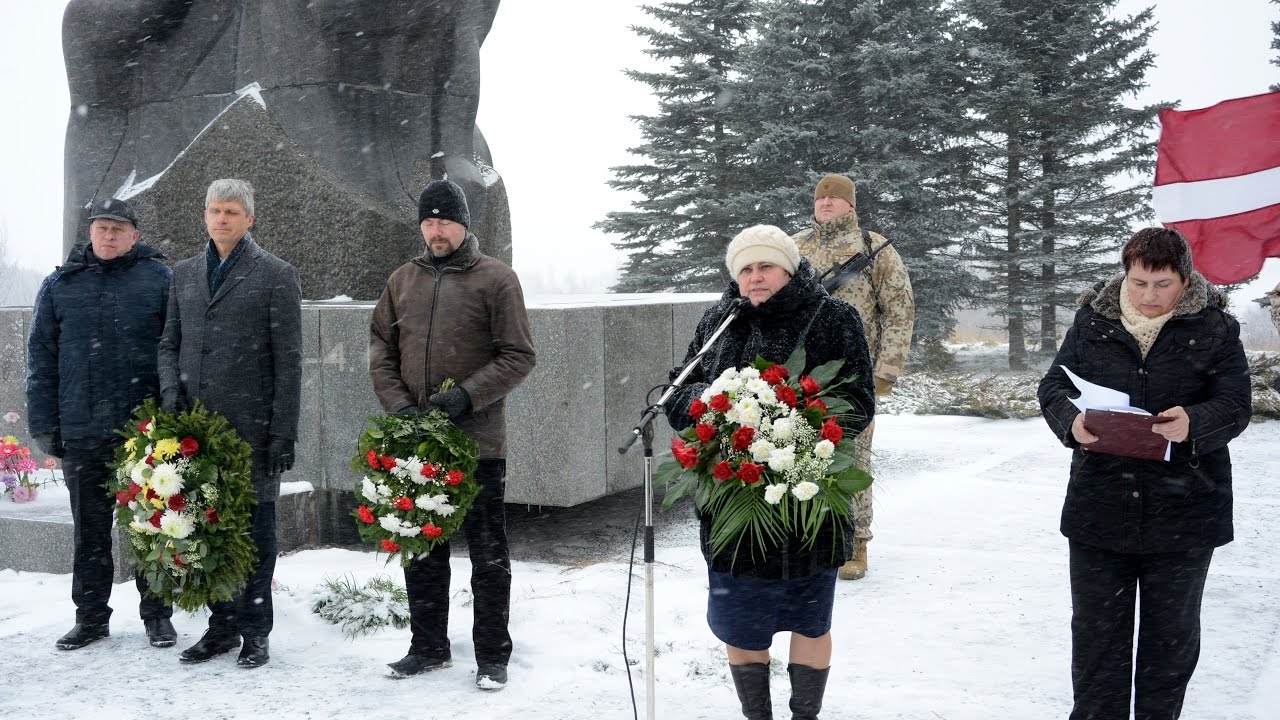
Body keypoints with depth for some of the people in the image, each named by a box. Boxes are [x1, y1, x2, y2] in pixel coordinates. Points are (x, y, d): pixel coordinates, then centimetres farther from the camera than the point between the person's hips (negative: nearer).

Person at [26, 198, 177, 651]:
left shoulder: (159, 281, 0)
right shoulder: (61, 285, 7)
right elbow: (41, 358, 8)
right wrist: (44, 424, 2)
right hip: (82, 434, 2)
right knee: (90, 530, 11)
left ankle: (157, 614, 20)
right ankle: (91, 617, 23)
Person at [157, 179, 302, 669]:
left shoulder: (276, 275, -1)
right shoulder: (184, 274, 15)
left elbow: (288, 361, -5)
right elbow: (169, 342, 19)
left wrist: (283, 432, -10)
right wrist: (171, 390, -1)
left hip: (252, 427, -5)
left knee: (254, 527, 2)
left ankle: (255, 631, 13)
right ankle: (222, 625, 22)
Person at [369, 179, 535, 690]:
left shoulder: (496, 279, -4)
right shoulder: (403, 280, 10)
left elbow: (518, 356, -6)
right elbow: (380, 347, 11)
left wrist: (467, 396, -17)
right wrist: (397, 403, -5)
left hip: (478, 440, -4)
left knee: (488, 554, 5)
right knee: (422, 551, 14)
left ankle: (493, 655, 16)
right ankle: (428, 647, 28)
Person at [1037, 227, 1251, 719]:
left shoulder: (1215, 328, -2)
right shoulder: (1092, 322, 2)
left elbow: (1235, 404, -7)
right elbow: (1054, 386, 2)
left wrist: (1194, 423, -29)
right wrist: (1072, 421, -20)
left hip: (1183, 512, -1)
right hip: (1099, 508, 1)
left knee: (1172, 634, 14)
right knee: (1096, 631, 9)